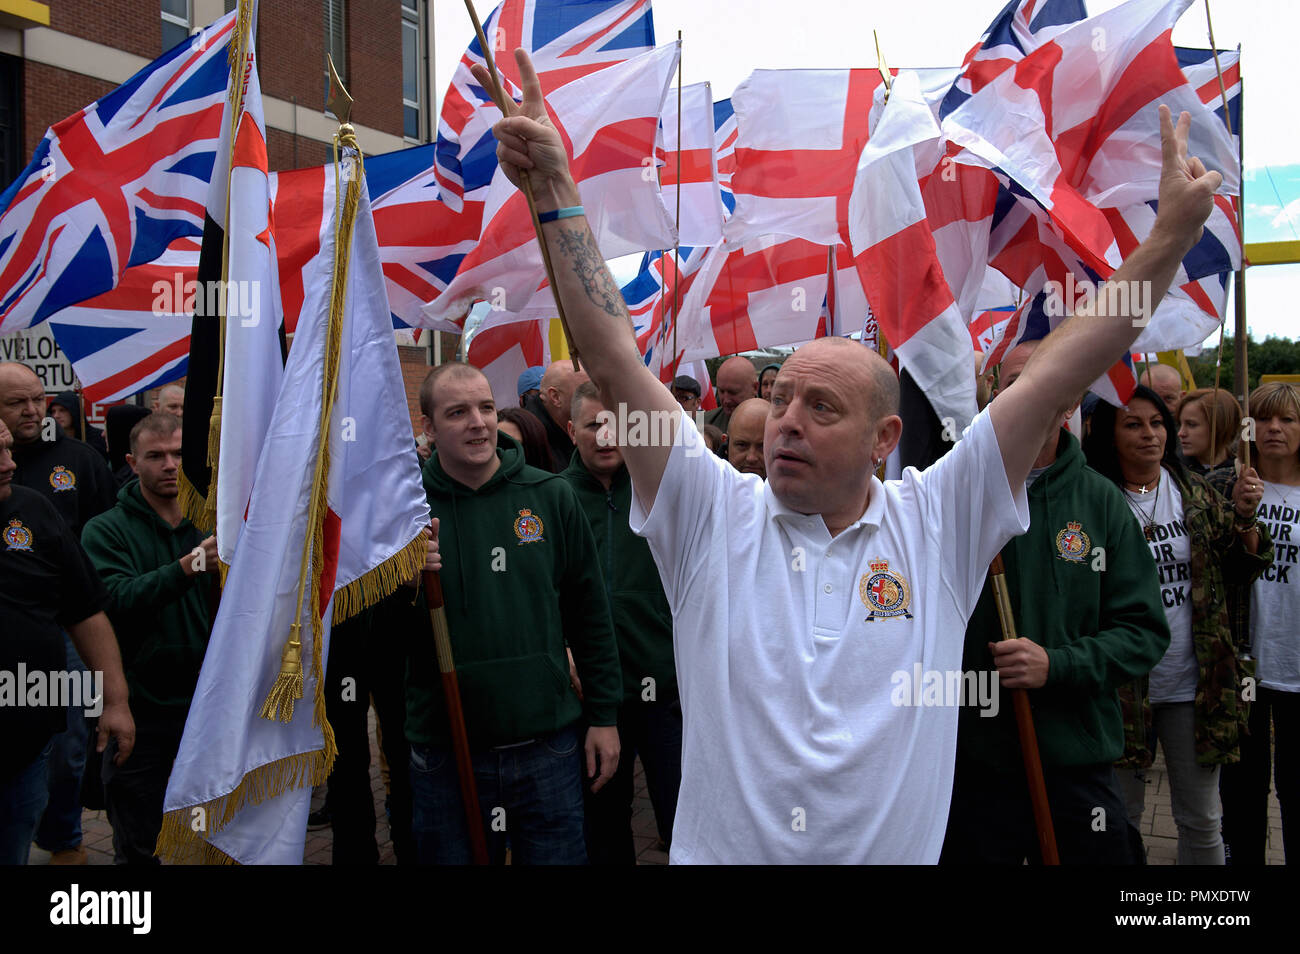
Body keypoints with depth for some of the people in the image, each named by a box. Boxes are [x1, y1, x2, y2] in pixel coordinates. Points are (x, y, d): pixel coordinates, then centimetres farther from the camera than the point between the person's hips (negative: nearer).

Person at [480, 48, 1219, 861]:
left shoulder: (937, 525, -4)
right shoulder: (712, 517, -5)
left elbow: (1059, 375, -6)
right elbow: (614, 360, -10)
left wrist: (1171, 236, -7)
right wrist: (557, 193, -13)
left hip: (901, 850, 1)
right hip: (717, 850, 0)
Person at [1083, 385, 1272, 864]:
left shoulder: (1196, 493, 4)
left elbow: (1242, 570, 7)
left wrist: (1244, 518, -9)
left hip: (1194, 683, 3)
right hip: (1122, 684, -3)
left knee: (1201, 821, 13)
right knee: (1122, 816, 12)